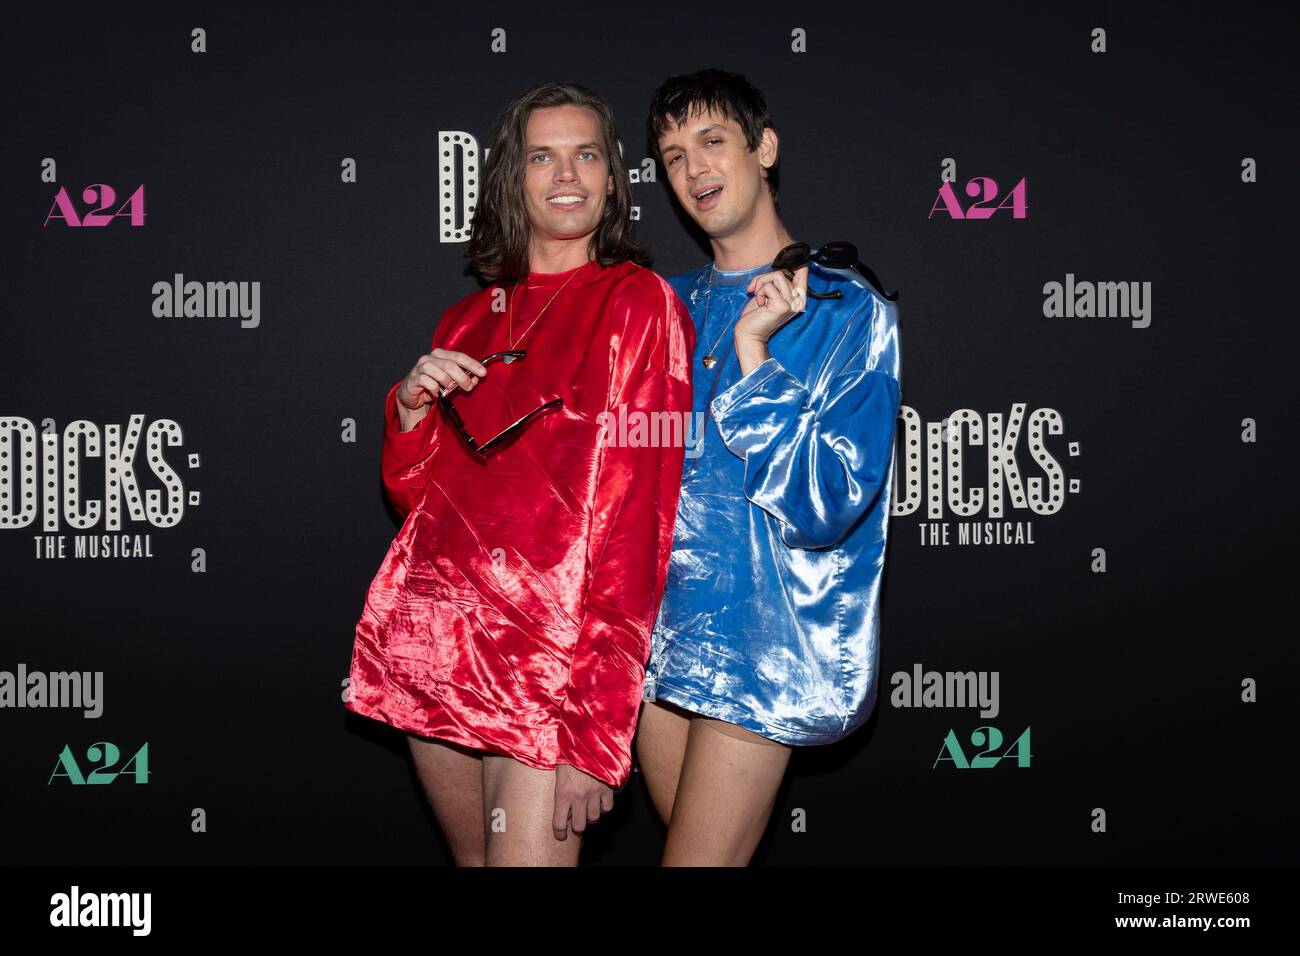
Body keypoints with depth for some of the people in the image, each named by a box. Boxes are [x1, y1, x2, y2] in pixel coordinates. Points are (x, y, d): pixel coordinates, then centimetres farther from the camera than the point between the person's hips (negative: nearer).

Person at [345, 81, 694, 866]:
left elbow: (636, 518, -10)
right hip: (433, 638, 5)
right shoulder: (470, 320, 14)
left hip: (551, 652, -5)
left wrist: (598, 733, -16)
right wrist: (413, 405, -3)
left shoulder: (640, 303, -3)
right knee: (472, 856, 14)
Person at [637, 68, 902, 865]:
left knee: (700, 857, -4)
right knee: (694, 849, 14)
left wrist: (753, 357, -19)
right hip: (662, 634, 6)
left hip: (765, 648, -6)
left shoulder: (848, 309, -7)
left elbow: (823, 509, -14)